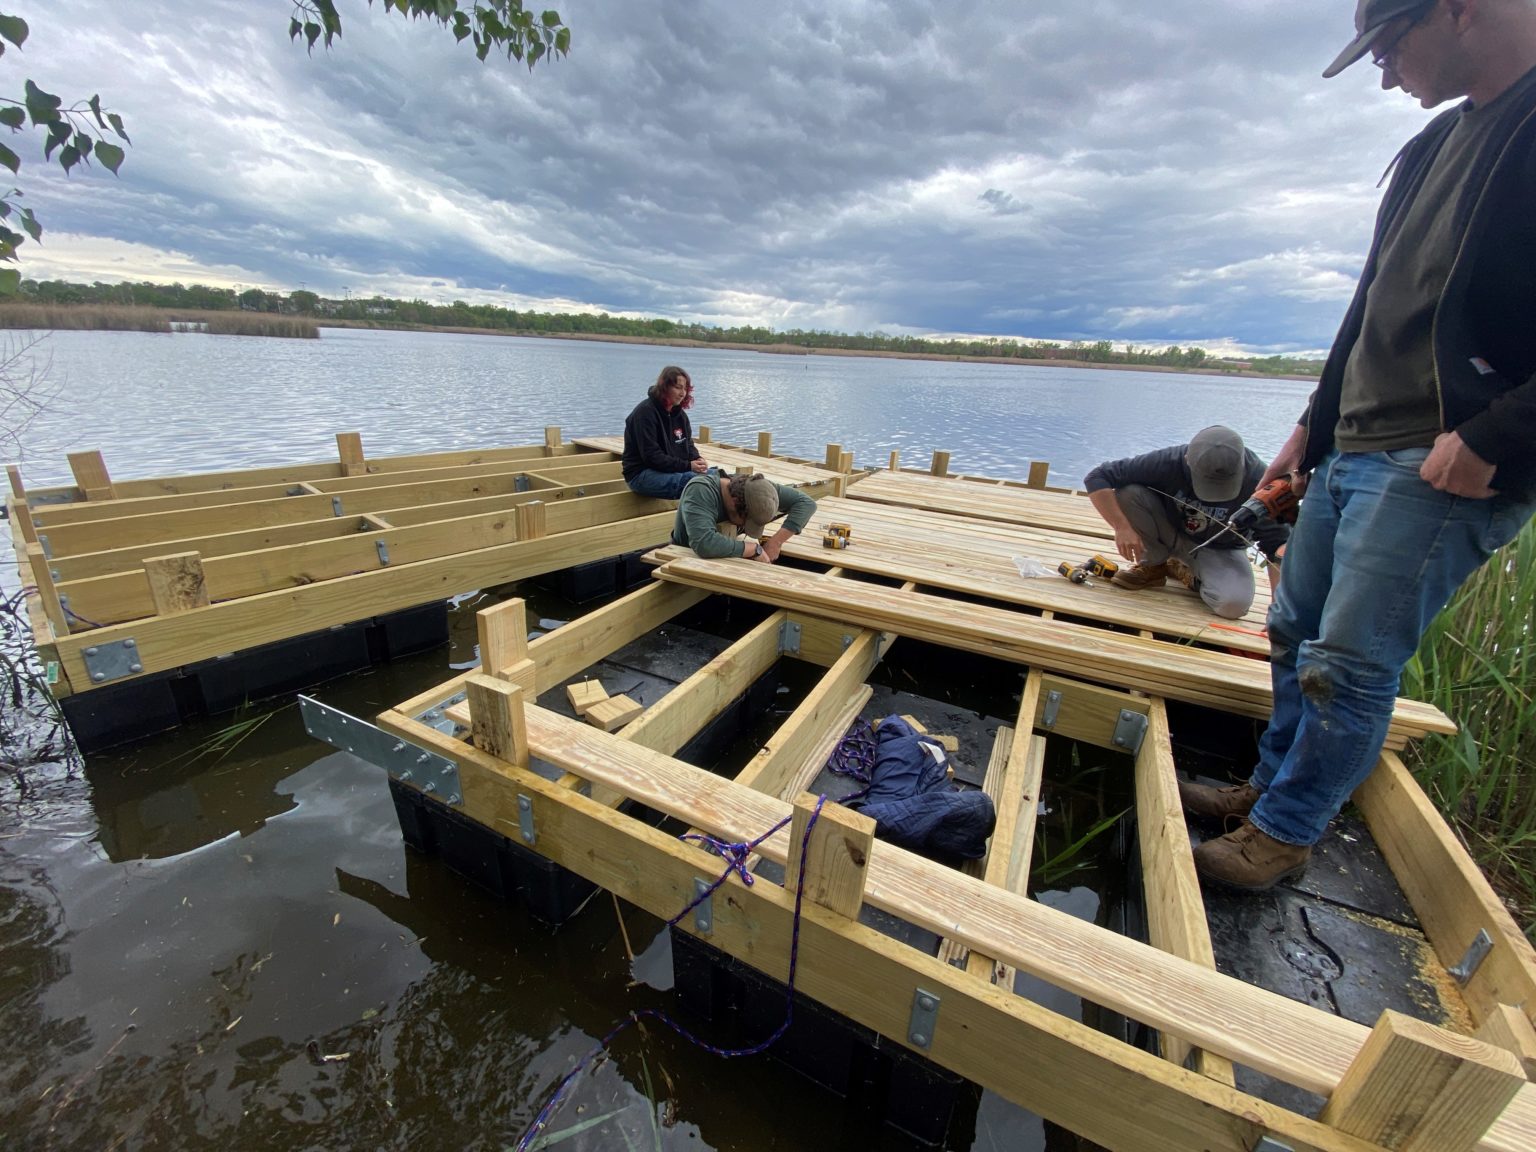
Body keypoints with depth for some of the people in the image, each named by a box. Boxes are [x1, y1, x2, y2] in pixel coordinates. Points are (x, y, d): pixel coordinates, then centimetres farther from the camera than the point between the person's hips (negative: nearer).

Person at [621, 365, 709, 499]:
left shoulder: (679, 413, 12)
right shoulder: (645, 412, -13)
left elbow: (688, 444, 15)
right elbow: (651, 456, -20)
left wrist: (697, 459, -10)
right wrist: (687, 466, -24)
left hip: (674, 471, 8)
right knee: (698, 481, -31)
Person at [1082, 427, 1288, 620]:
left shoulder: (1257, 478, -28)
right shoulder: (1169, 462, -30)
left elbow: (1276, 542, -21)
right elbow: (1097, 478, -28)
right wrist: (1122, 527, -36)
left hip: (1220, 550, 0)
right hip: (1170, 532, 0)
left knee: (1235, 604, -30)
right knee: (1129, 493, -28)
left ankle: (1187, 571, 5)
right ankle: (1152, 565, -4)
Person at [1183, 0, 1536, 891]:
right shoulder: (1435, 146, 17)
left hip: (1448, 468, -9)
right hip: (1352, 450, 9)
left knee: (1350, 664, -5)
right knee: (1296, 633, 13)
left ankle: (1285, 833, 12)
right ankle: (1272, 785, 29)